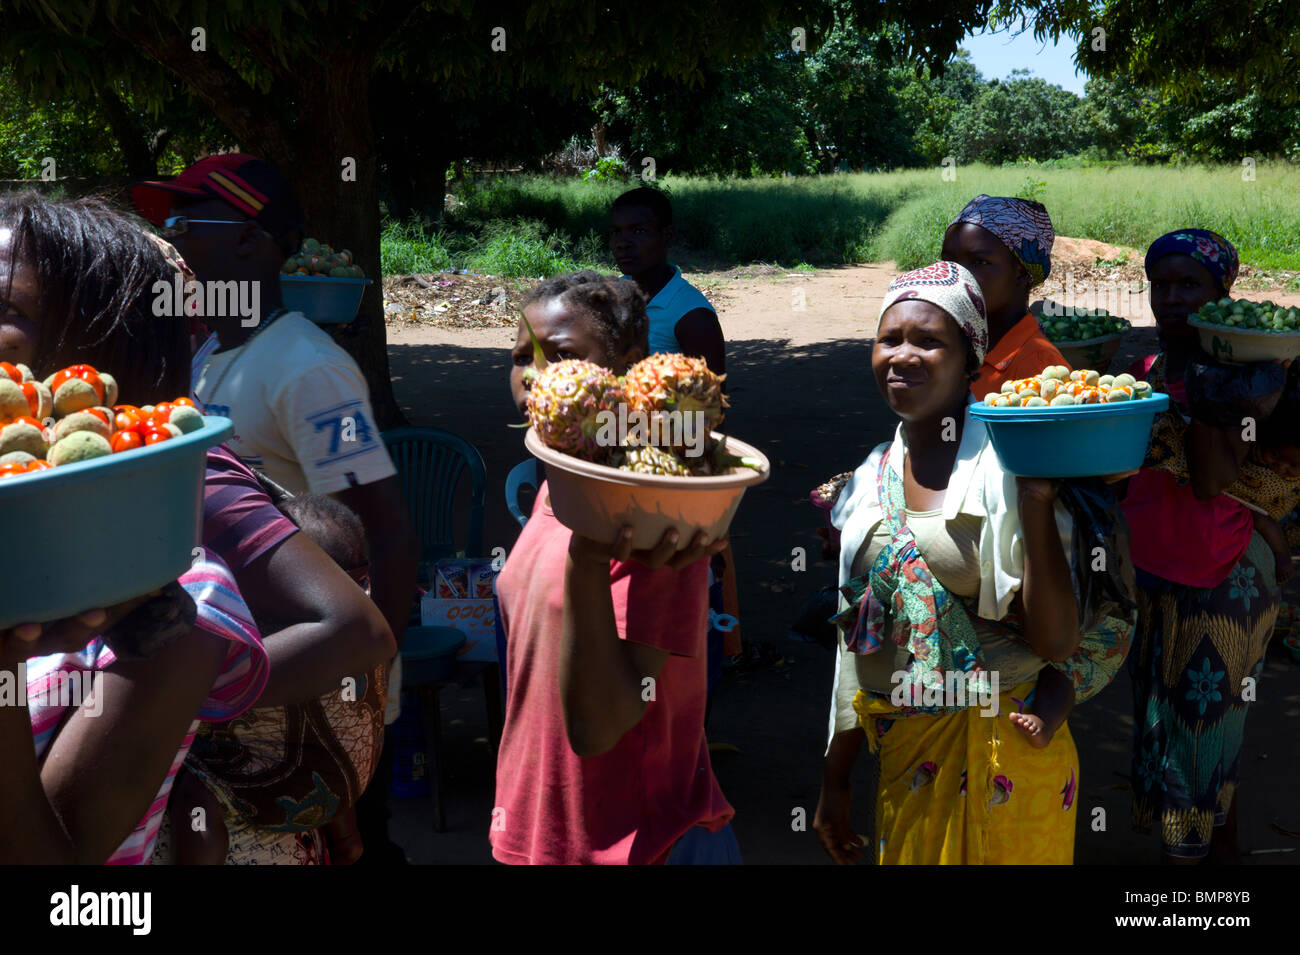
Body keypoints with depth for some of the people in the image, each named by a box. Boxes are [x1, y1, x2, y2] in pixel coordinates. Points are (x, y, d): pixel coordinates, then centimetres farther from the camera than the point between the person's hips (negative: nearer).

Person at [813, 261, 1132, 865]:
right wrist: (836, 779, 13)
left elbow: (1056, 641, -18)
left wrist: (1036, 500, -26)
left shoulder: (1008, 468, -11)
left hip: (1008, 761, -5)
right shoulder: (869, 480, 4)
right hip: (904, 758, 5)